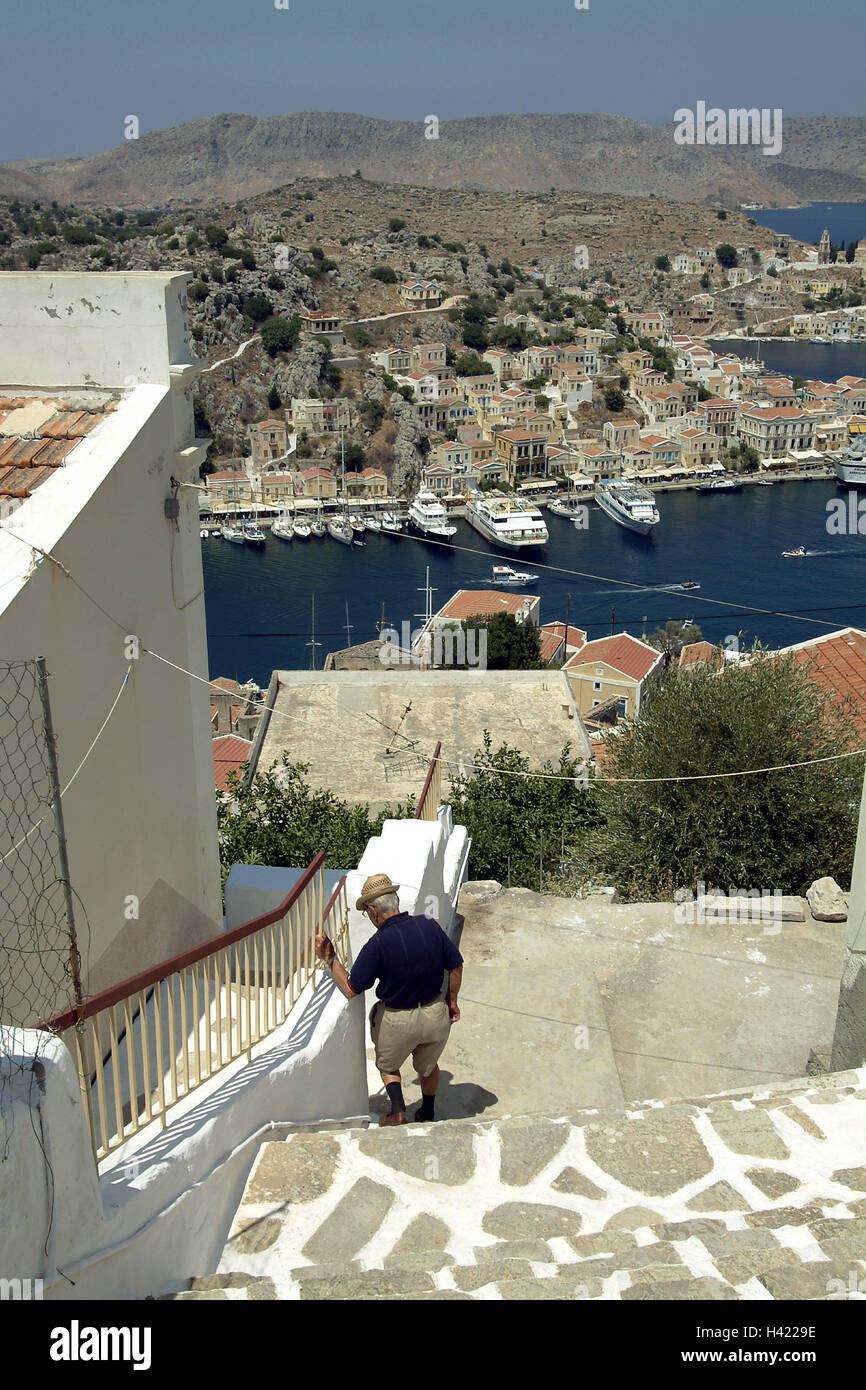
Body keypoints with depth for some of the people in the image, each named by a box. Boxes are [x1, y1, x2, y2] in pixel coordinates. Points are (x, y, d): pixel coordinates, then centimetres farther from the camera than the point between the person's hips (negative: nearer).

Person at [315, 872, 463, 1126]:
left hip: (397, 1022, -3)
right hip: (436, 1015, 4)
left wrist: (330, 959, -6)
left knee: (387, 1065, 27)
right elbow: (456, 966, 0)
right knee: (428, 1066, 30)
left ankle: (398, 1110, 11)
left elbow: (350, 989, -17)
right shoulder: (430, 926, -11)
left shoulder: (377, 945, -22)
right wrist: (451, 1000, 15)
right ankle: (427, 1114, 44)